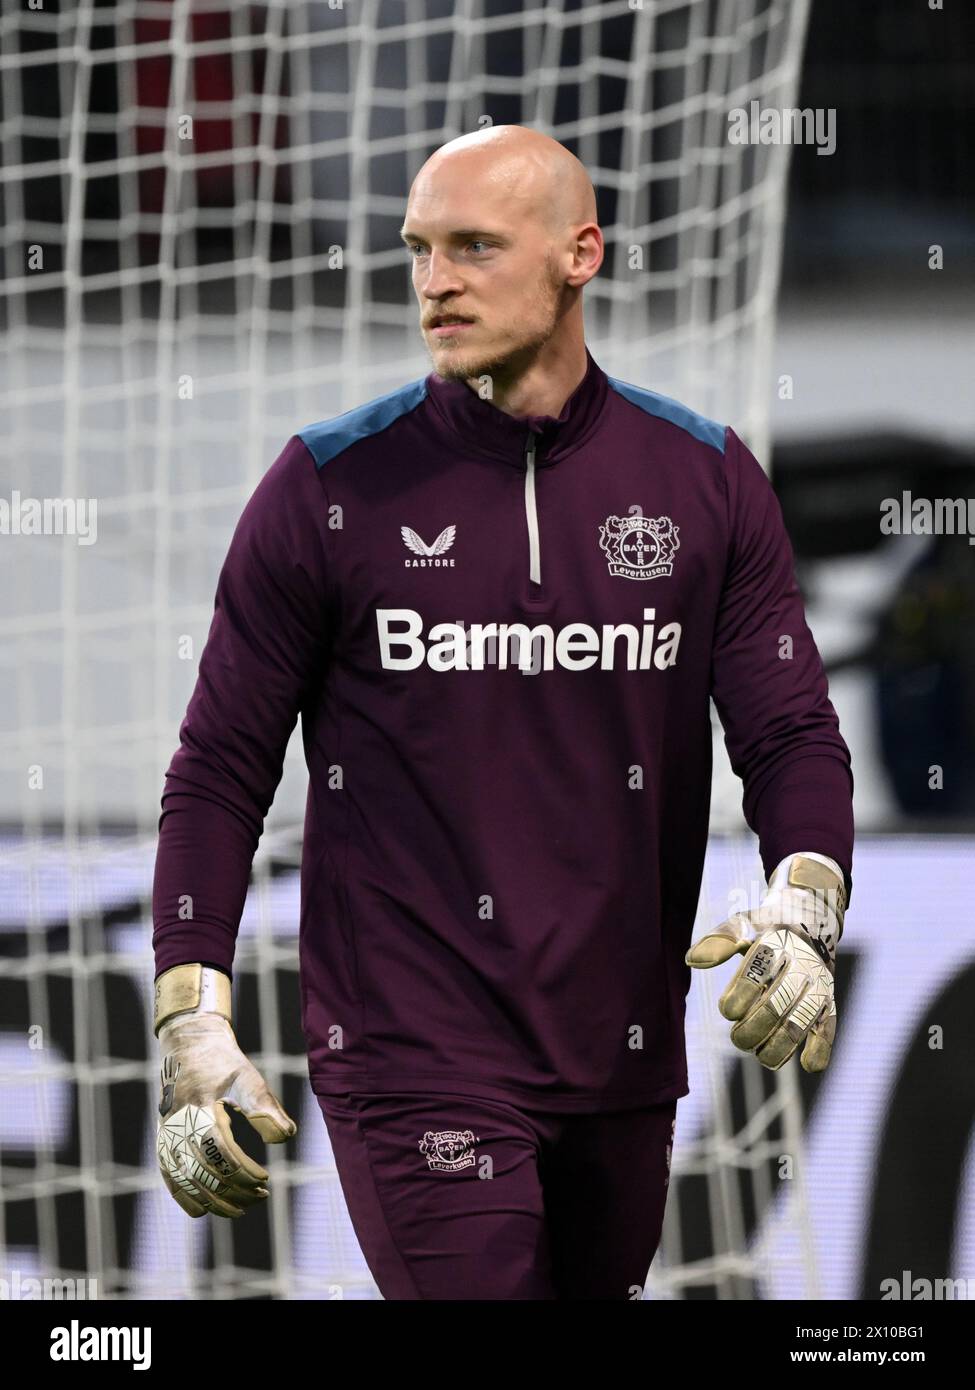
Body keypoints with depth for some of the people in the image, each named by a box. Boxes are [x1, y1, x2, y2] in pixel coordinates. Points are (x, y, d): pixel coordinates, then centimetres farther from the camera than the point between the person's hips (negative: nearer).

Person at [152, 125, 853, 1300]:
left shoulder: (704, 481, 4)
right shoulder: (331, 488, -2)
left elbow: (793, 736, 5)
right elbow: (220, 771, 1)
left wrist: (802, 910, -16)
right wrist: (190, 1026, -7)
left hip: (621, 1065, 4)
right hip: (410, 1061, -4)